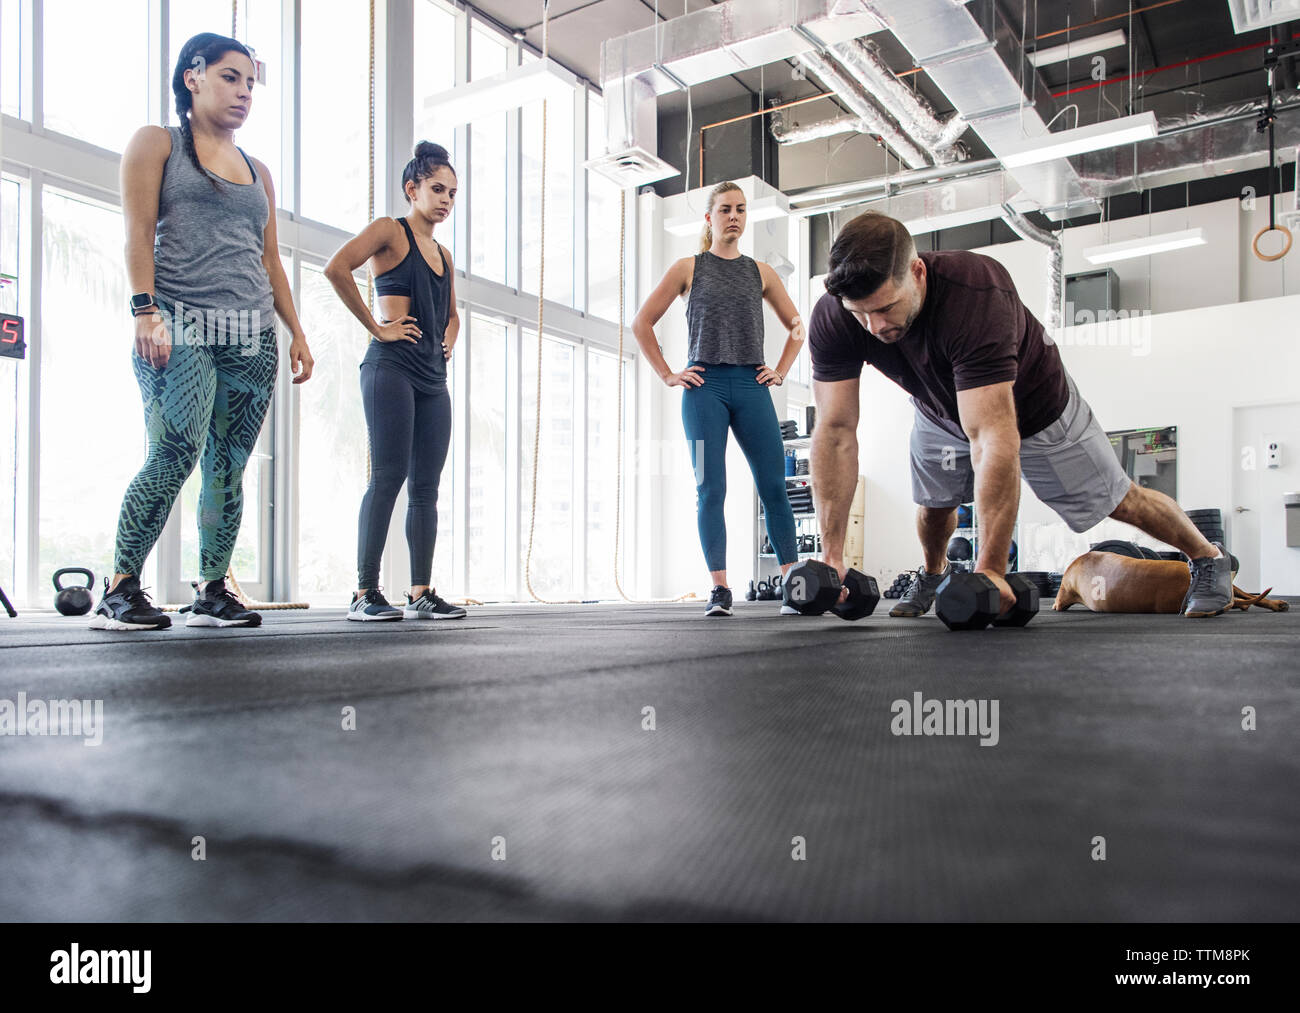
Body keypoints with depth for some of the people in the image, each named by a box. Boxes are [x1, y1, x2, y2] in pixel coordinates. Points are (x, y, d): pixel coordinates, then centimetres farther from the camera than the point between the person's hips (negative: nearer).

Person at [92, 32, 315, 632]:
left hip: (254, 336, 5)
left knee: (228, 469, 1)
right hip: (183, 328, -5)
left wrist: (297, 333, 14)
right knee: (174, 457, -19)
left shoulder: (257, 172, 26)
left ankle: (212, 592, 8)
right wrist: (145, 309, -15)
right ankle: (120, 592, -9)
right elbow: (139, 231, -1)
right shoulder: (156, 143, 11)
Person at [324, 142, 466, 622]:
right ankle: (365, 592, -8)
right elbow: (337, 268, -15)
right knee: (388, 477, -12)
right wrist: (375, 327, -13)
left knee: (425, 486, 3)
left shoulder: (444, 254, 23)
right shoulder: (390, 231, 1)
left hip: (433, 376, 7)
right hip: (391, 366, -7)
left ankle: (421, 594, 7)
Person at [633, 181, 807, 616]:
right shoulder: (688, 268, 9)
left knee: (774, 485, -4)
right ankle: (719, 590, -2)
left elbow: (795, 326, 24)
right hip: (705, 387, -2)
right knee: (710, 490, -5)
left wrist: (781, 371, 11)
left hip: (751, 386, 2)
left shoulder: (760, 271, 15)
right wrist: (668, 375, 2)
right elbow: (641, 323, 8)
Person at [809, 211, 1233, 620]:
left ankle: (1208, 557, 34)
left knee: (1116, 500, 7)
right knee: (933, 505, 12)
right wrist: (832, 556, -31)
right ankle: (931, 573, 46)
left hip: (1032, 404, -3)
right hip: (940, 410, 4)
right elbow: (835, 432, -29)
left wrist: (989, 568, -48)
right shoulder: (832, 319, -31)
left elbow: (993, 437, -47)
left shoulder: (976, 297, -45)